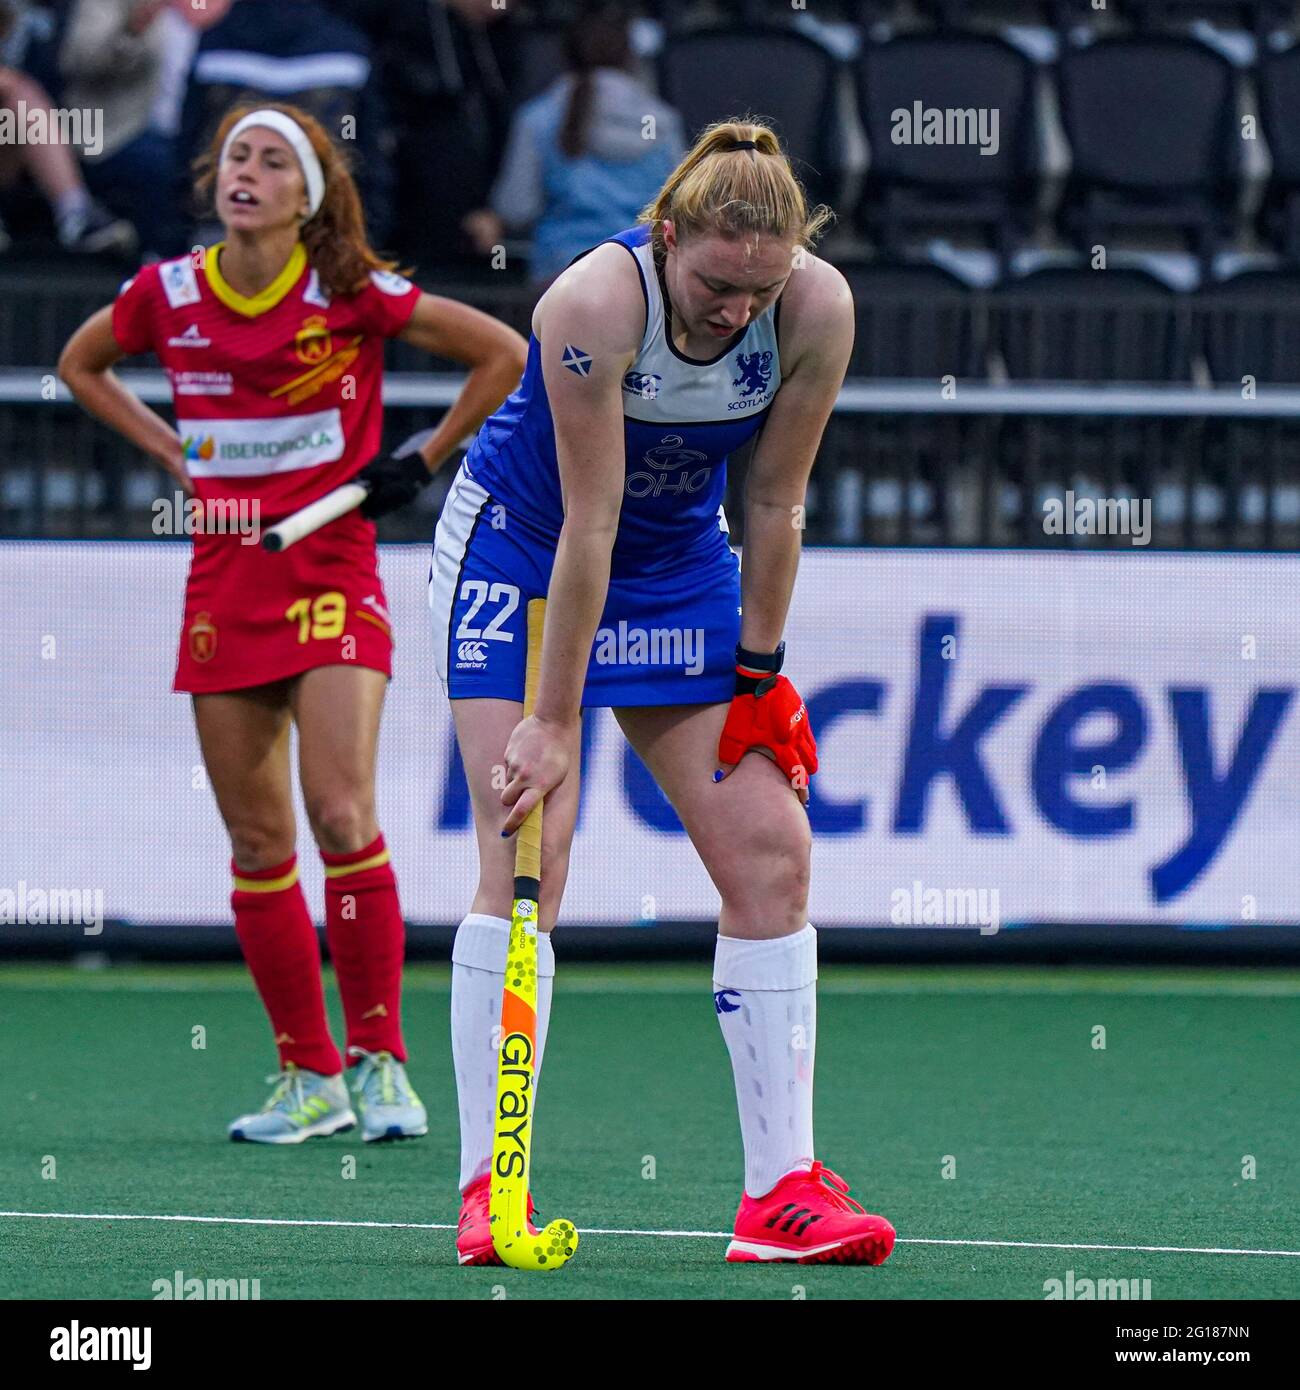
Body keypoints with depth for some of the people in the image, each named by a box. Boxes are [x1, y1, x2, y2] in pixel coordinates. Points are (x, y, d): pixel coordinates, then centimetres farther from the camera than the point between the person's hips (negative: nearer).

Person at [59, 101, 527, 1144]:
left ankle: (378, 1059, -6)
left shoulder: (352, 293, -8)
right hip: (223, 581, 4)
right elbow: (81, 363, 22)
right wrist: (170, 450, 11)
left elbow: (505, 354, -2)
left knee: (341, 815, -17)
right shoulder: (169, 295, 1)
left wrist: (422, 465, -3)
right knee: (257, 842, 3)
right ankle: (308, 1075, 11)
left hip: (332, 576, -4)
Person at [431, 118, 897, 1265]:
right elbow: (587, 528, -29)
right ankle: (487, 1189, -13)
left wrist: (758, 673, -5)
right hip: (519, 549, -4)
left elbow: (775, 505, -9)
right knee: (525, 858, -15)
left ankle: (783, 1190, -2)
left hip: (681, 562, 5)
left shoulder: (819, 309, -21)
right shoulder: (596, 304, -32)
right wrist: (554, 722, -24)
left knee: (771, 852, -5)